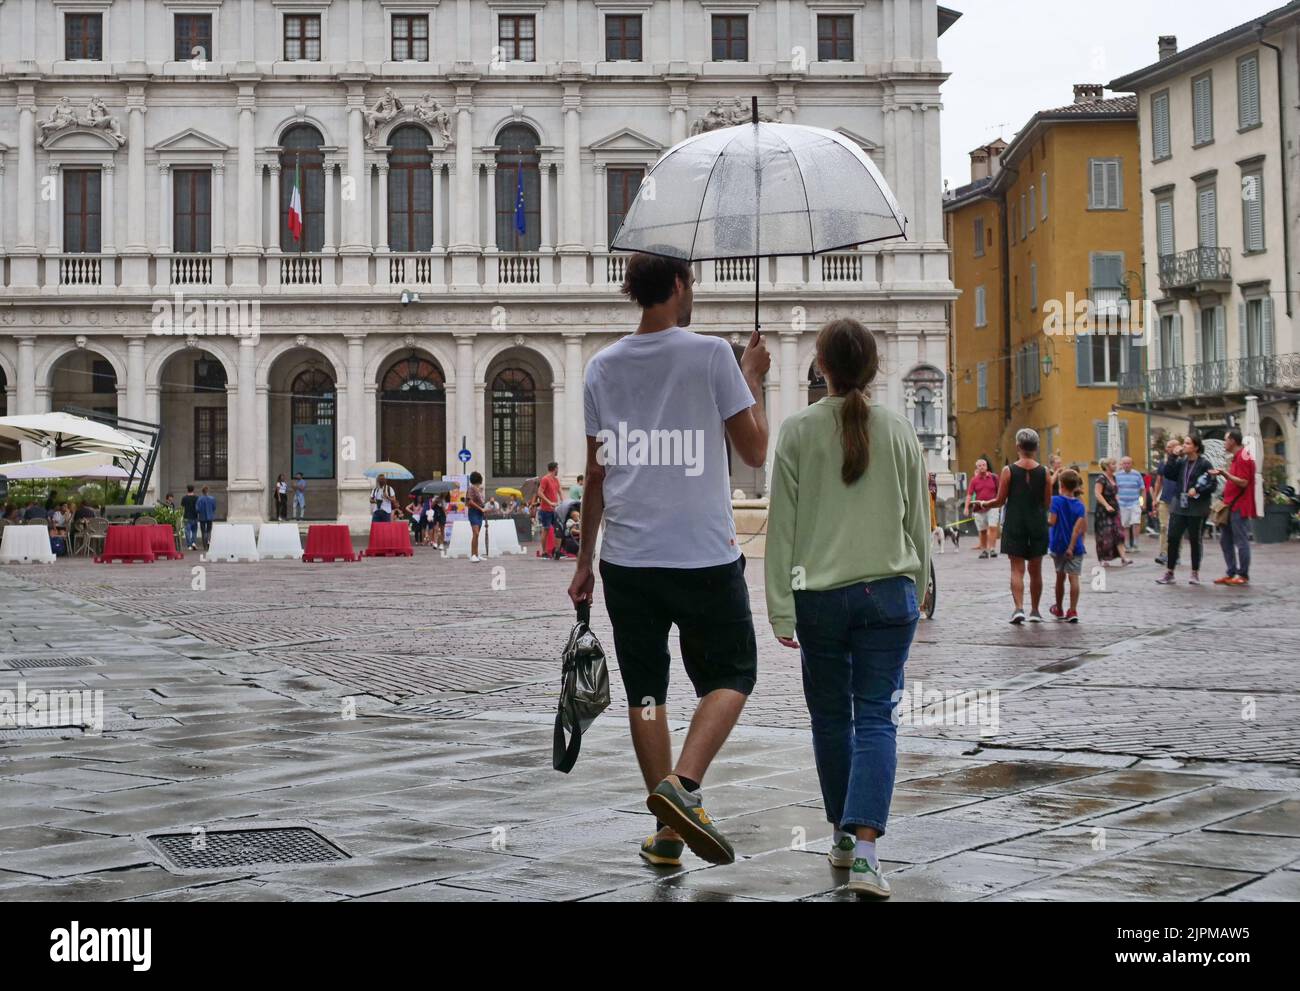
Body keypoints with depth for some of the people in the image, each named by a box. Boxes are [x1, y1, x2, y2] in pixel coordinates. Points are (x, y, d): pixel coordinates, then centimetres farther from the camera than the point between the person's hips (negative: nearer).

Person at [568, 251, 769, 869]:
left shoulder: (603, 367, 8)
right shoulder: (711, 355, -5)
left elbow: (595, 474, 11)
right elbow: (754, 452, -2)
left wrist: (583, 560, 18)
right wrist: (753, 380, 12)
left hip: (626, 559, 4)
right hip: (704, 557, -4)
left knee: (645, 693, 12)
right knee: (731, 677, 10)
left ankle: (668, 832, 15)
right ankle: (682, 784, -13)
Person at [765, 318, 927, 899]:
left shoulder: (797, 432, -3)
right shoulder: (899, 432, 3)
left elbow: (782, 524, -4)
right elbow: (918, 521, 9)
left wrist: (780, 606, 0)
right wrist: (916, 590, 20)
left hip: (818, 595, 0)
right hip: (888, 592, 1)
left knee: (831, 718, 14)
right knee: (876, 719, -1)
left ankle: (843, 837, 26)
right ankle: (865, 851, -15)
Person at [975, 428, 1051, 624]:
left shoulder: (1009, 471, -7)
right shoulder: (1043, 472, -2)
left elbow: (1000, 500, -4)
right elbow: (1048, 502, 1)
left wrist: (984, 504, 14)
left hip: (1014, 524, -2)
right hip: (1037, 524, 2)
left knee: (1017, 569, 0)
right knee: (1035, 570, 12)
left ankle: (1019, 607, -16)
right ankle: (1035, 611, 20)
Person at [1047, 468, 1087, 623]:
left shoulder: (1056, 500, -9)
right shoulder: (1080, 505, -1)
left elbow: (1052, 521, -18)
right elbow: (1081, 527, -10)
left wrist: (1045, 521, 4)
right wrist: (1072, 546, -10)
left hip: (1058, 545, -1)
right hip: (1075, 546, 1)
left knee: (1060, 577, 15)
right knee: (1073, 577, -4)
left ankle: (1059, 609, 30)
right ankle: (1073, 611, -13)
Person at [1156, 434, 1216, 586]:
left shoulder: (1204, 464, -7)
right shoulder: (1181, 462, 8)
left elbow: (1212, 484, -11)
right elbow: (1168, 474, -1)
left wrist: (1197, 490, -22)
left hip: (1197, 509, -5)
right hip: (1179, 506, 5)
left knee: (1195, 540, 5)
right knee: (1173, 538, 0)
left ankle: (1195, 574, 18)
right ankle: (1169, 573, 6)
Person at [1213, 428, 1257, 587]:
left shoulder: (1243, 458, -13)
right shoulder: (1236, 458, 18)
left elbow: (1243, 482, -20)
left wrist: (1225, 473, -19)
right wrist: (1222, 474, 10)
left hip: (1239, 508, -11)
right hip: (1231, 507, 11)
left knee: (1241, 542, -5)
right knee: (1225, 540, 12)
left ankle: (1243, 576, 0)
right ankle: (1231, 573, 17)